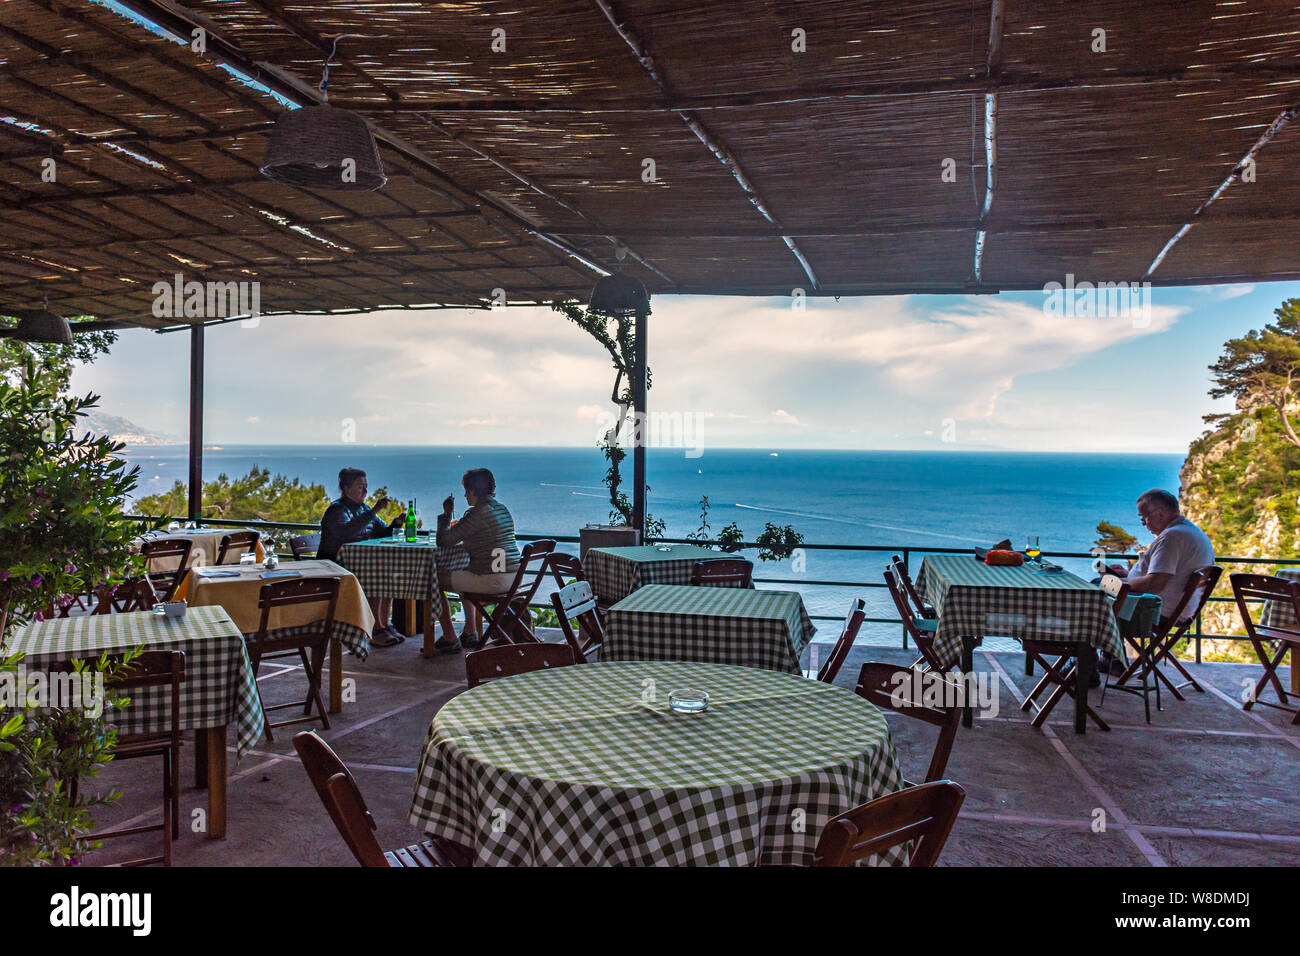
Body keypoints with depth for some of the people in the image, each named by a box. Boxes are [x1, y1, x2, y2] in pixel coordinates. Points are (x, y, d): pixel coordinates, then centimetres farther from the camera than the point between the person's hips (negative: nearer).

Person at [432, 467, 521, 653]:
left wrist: (446, 514, 1)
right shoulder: (503, 509, 12)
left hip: (491, 581, -9)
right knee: (463, 578, 35)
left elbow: (443, 542, -12)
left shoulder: (477, 514, -16)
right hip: (512, 578, 9)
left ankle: (450, 639, 15)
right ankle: (471, 634, 38)